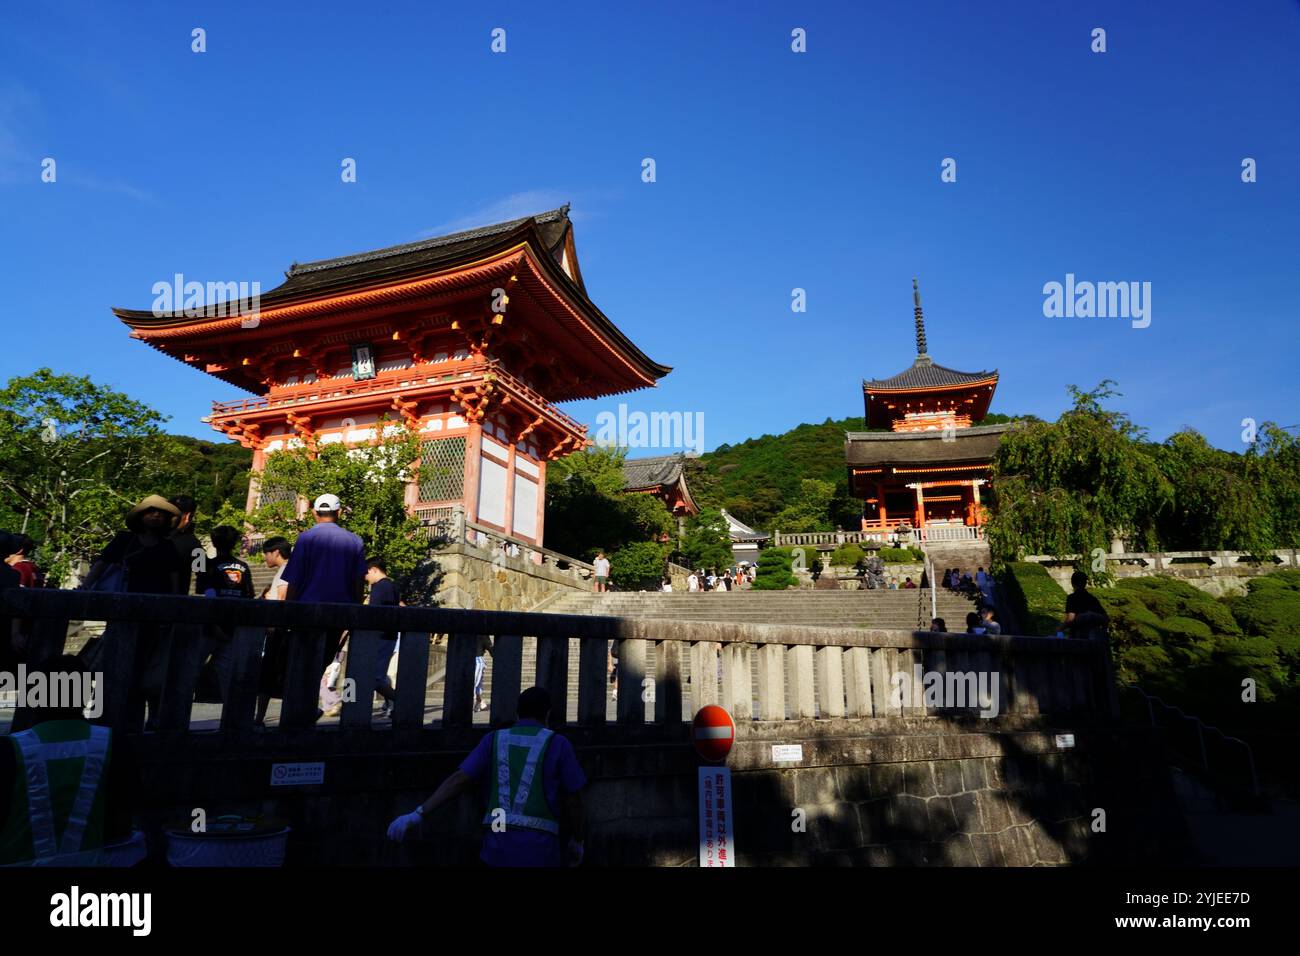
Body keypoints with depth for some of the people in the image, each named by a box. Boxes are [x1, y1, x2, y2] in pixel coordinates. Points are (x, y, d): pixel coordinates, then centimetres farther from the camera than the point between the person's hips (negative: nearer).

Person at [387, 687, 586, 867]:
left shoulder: (494, 740, 11)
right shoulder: (558, 744, 4)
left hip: (499, 844, 3)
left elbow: (459, 779, -2)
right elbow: (573, 798, 4)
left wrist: (417, 814, -8)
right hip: (539, 847, -3)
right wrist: (577, 841, 18)